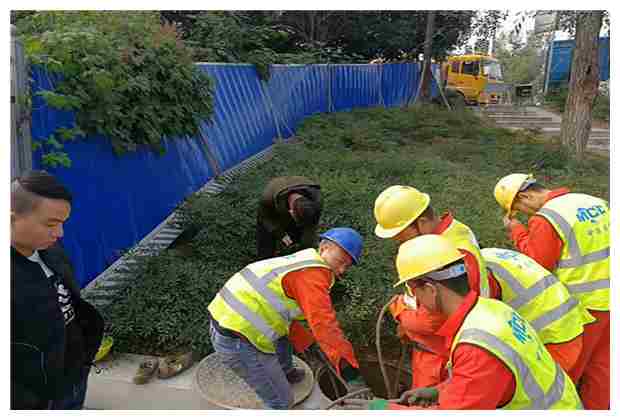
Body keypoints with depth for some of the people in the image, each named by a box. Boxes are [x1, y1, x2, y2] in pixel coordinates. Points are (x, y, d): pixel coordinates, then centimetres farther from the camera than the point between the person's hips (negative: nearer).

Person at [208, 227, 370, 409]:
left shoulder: (300, 262, 15)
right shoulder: (313, 272, -15)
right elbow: (325, 326, -25)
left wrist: (307, 345, 28)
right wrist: (352, 375, -24)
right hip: (237, 341, -10)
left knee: (284, 331, 34)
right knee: (281, 401, 1)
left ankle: (286, 374, 57)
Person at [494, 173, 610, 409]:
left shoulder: (546, 219, -19)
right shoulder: (596, 202, 5)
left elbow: (535, 266, -15)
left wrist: (517, 232, -7)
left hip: (583, 305, -7)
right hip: (608, 298, 7)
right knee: (599, 364, 19)